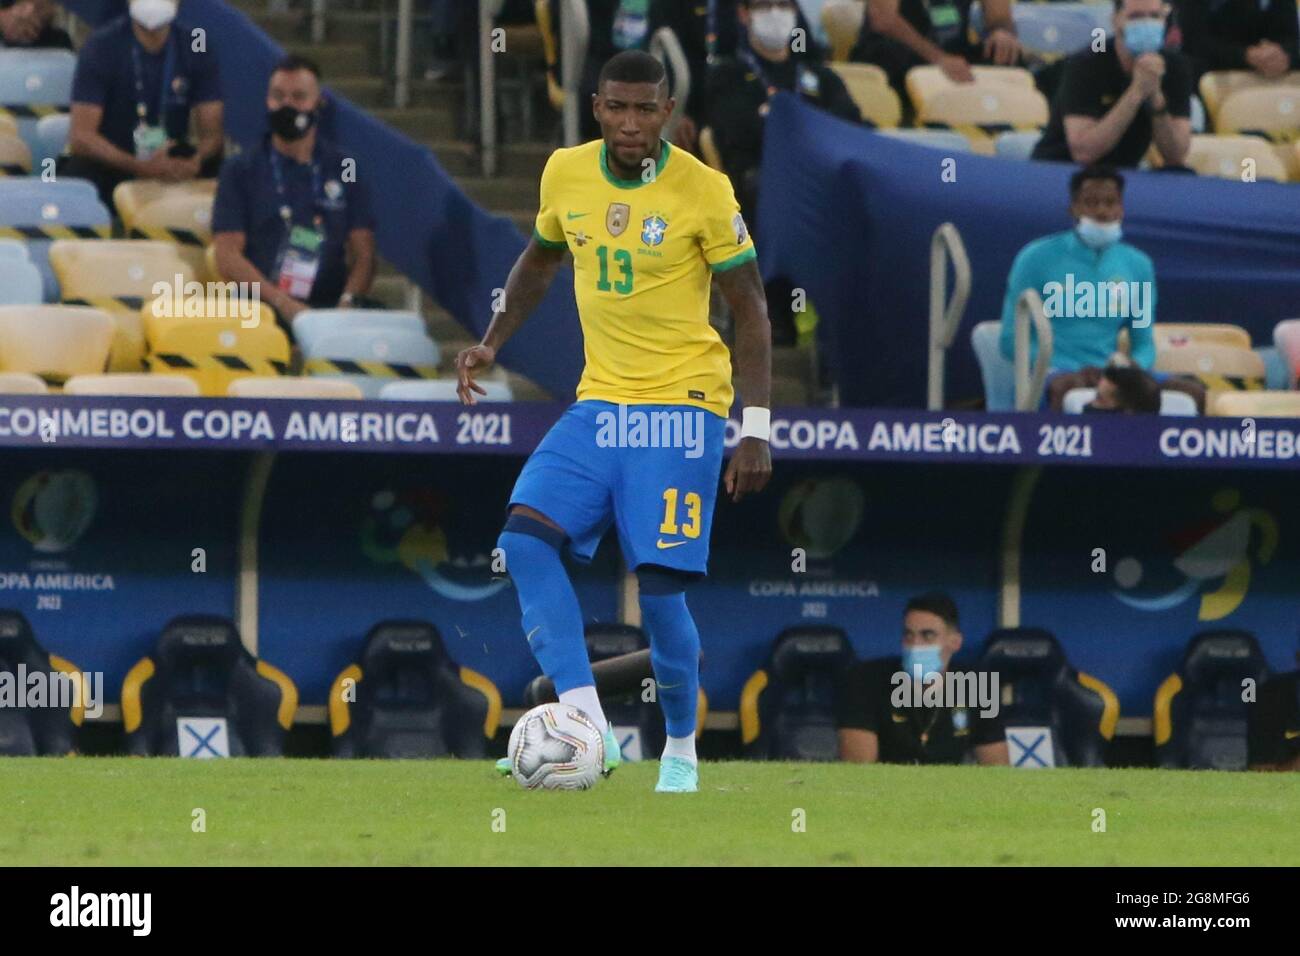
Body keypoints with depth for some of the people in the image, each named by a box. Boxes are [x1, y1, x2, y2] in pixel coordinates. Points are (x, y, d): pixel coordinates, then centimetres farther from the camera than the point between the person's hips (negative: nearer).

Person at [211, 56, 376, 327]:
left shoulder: (343, 170, 17)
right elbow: (228, 257, 3)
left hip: (331, 308, 2)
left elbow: (363, 254, 12)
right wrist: (282, 302, -13)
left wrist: (348, 301, -11)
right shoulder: (241, 171, 12)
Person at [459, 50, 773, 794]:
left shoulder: (704, 192, -10)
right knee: (525, 538, -16)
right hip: (600, 401, 5)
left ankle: (681, 750, 12)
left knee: (660, 586, -10)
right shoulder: (565, 174, 3)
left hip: (682, 406, -5)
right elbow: (541, 260, 23)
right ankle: (587, 726, -20)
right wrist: (493, 343, 11)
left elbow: (750, 311, -5)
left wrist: (757, 430, -11)